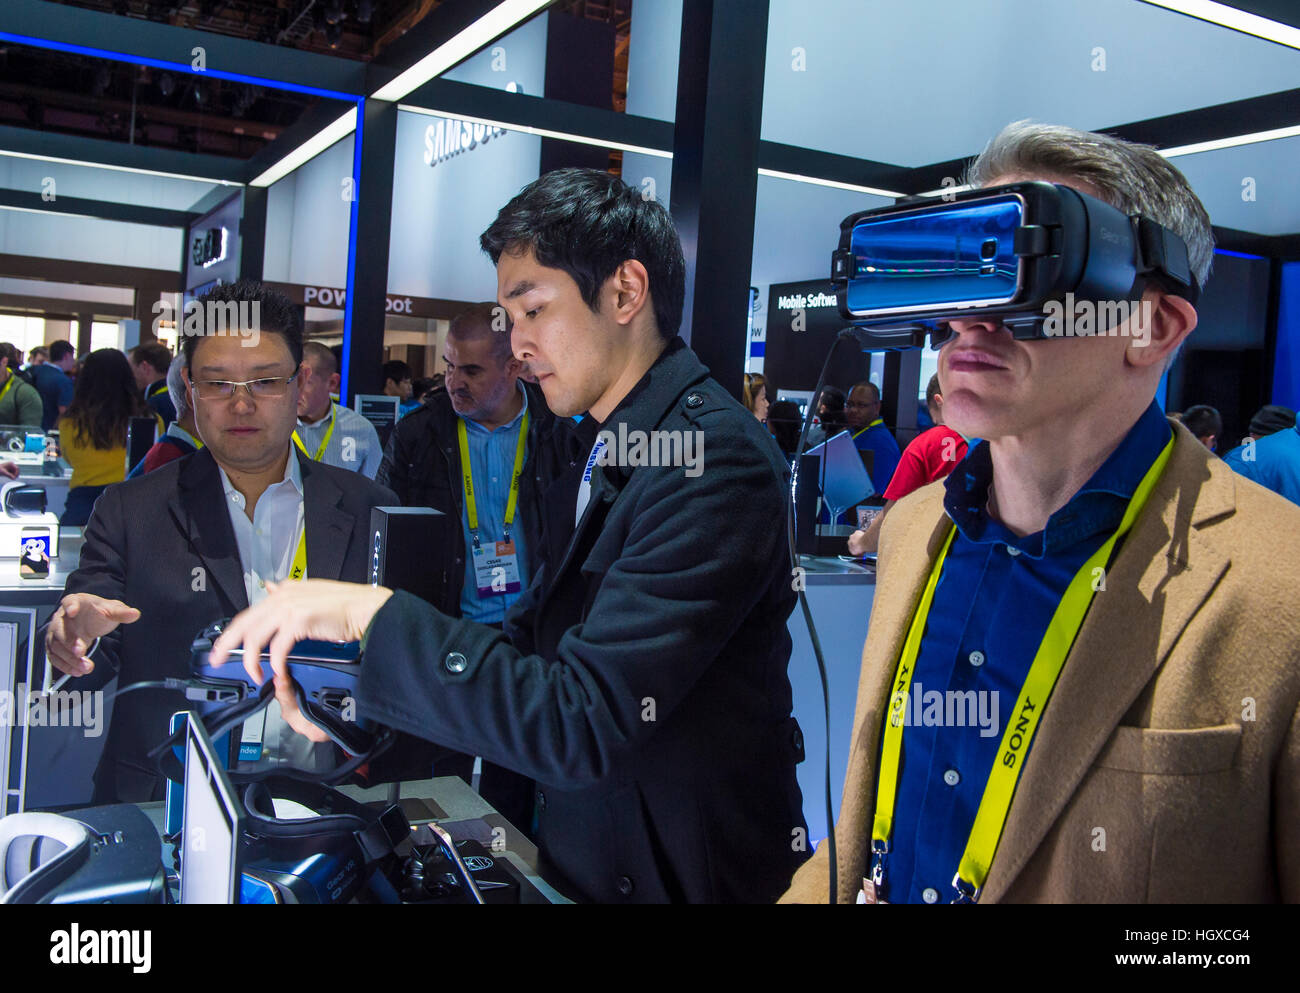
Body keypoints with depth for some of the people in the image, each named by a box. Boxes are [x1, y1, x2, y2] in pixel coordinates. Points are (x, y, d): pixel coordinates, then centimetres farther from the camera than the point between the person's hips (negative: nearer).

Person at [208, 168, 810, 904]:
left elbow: (580, 726, -29)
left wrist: (371, 614, -25)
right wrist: (351, 680, -1)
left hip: (683, 878, -7)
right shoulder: (594, 451, 5)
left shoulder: (716, 456, -25)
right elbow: (534, 636, 9)